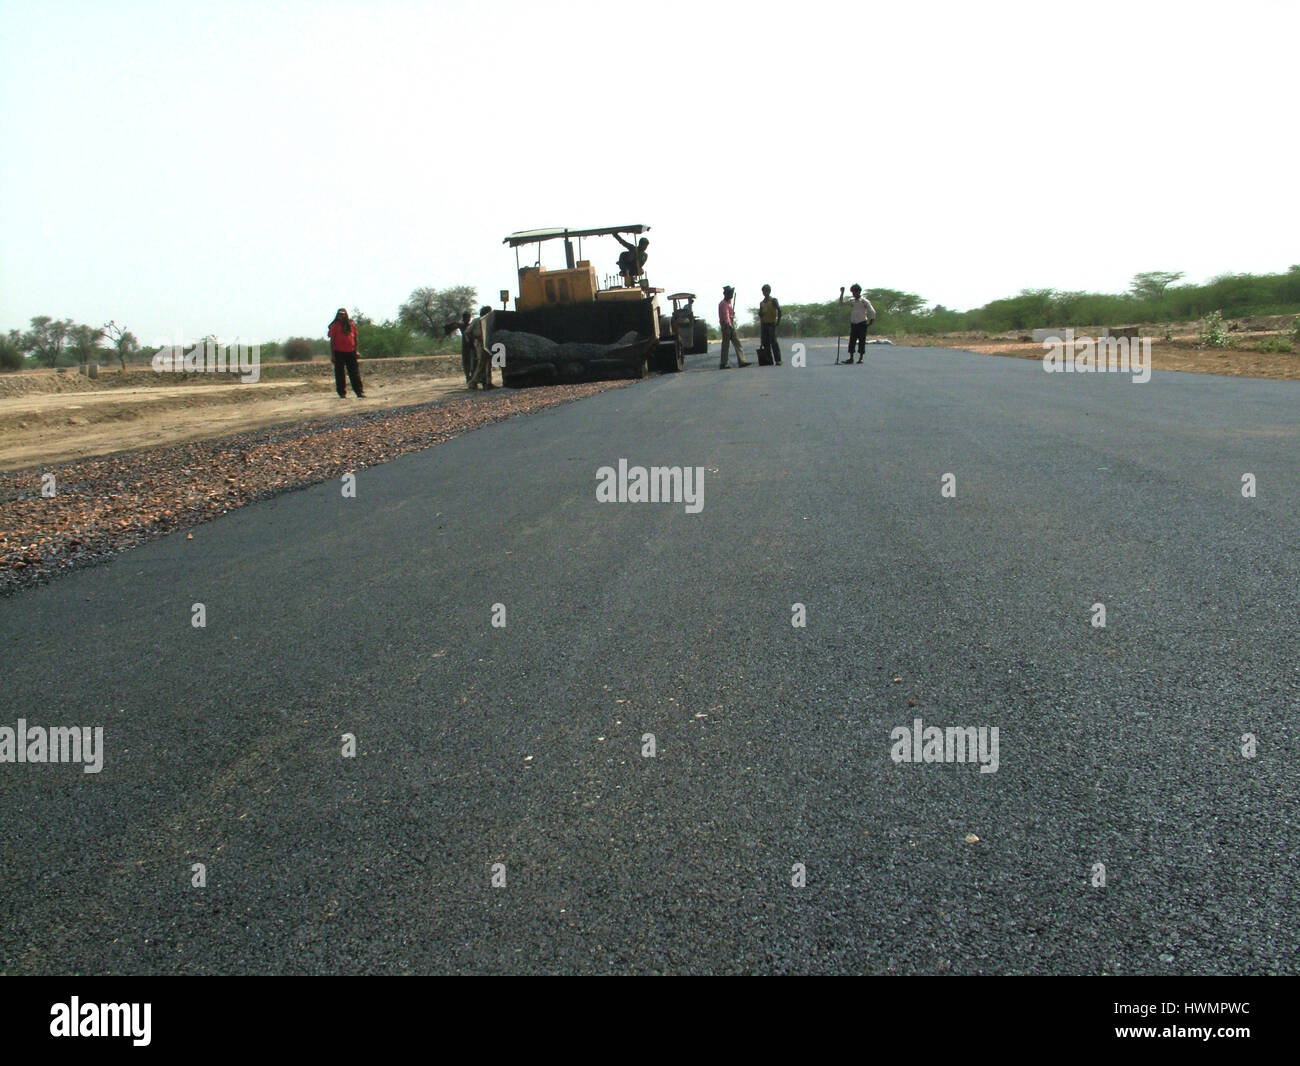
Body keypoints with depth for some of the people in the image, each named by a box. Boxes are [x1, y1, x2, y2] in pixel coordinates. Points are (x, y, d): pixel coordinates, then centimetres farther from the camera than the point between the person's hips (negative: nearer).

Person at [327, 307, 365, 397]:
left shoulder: (352, 324, 7)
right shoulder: (334, 326, -1)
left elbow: (355, 338, 14)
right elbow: (332, 340, -2)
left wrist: (356, 350, 9)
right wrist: (332, 354, -7)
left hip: (351, 352, 2)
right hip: (339, 352, -2)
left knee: (355, 373, 1)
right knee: (339, 373, 3)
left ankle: (360, 392, 4)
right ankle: (342, 393, 11)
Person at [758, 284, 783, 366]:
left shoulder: (773, 300, 0)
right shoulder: (762, 303, 17)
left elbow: (779, 311, -7)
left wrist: (778, 321, -13)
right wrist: (760, 313, -4)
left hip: (772, 323, -6)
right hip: (764, 324, 6)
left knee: (773, 341, -12)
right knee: (765, 342, 1)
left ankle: (778, 360, -12)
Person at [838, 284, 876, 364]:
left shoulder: (864, 301, -3)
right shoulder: (851, 301, 11)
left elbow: (872, 311, -2)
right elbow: (841, 302, 12)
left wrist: (871, 321, -6)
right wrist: (842, 292, 4)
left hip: (862, 324, -5)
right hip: (853, 324, 5)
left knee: (861, 341, -4)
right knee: (852, 341, 1)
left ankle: (860, 358, 1)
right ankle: (851, 358, 4)